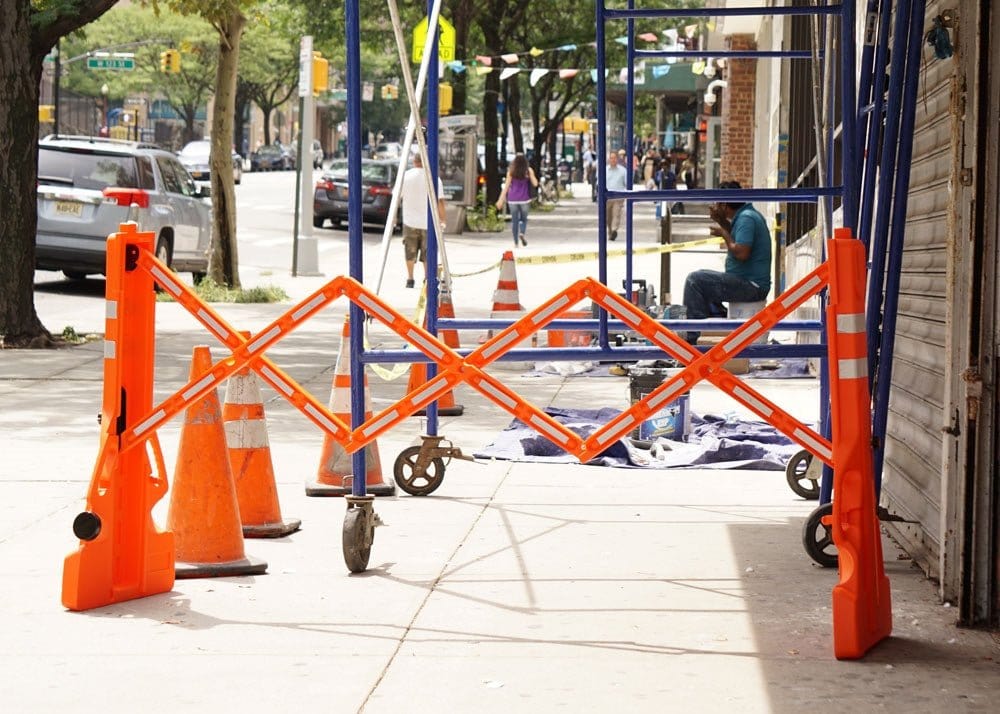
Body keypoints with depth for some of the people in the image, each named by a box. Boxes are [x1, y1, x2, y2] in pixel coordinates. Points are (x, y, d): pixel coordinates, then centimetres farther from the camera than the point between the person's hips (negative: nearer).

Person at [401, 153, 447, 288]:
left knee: (410, 253, 13)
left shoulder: (405, 176, -3)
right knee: (427, 253, 9)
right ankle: (427, 278, 7)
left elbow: (397, 197, 4)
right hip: (428, 221, -1)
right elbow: (440, 201, -10)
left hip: (410, 221, 1)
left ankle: (410, 278, 14)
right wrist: (442, 220, -2)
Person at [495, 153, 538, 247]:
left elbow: (506, 186, -4)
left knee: (514, 220, 6)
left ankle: (516, 243, 2)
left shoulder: (511, 171, -2)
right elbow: (535, 184, -4)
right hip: (524, 199, -1)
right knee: (524, 218, 14)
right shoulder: (528, 171, -4)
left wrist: (501, 200, -1)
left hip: (512, 199, 1)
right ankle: (522, 233, -15)